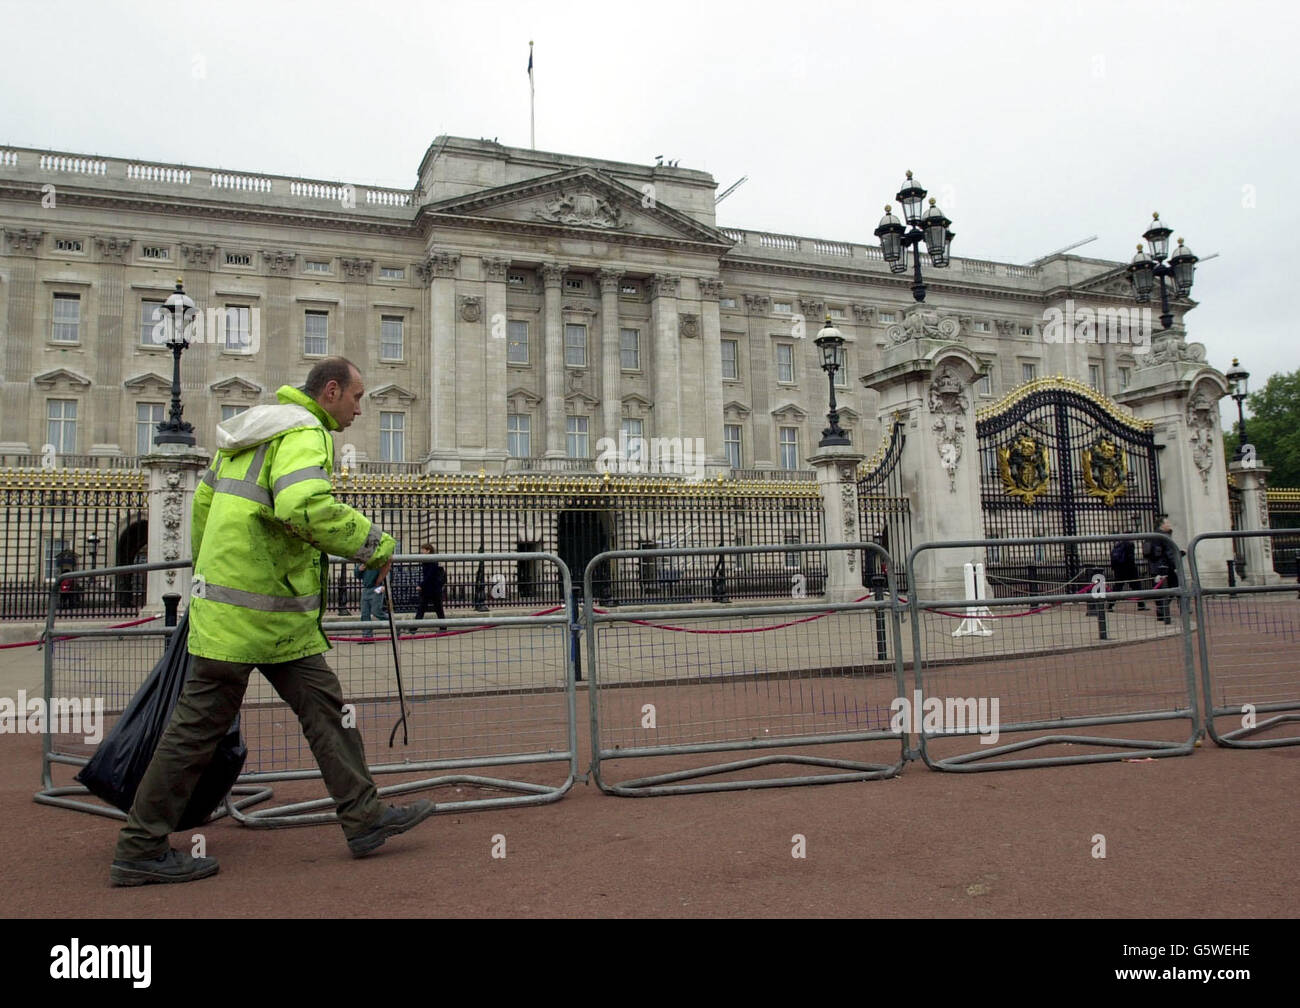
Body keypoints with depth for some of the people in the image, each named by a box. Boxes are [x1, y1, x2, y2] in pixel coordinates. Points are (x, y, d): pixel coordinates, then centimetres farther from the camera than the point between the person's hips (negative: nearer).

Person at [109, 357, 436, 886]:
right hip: (249, 609, -10)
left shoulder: (257, 430, 17)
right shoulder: (304, 433, -14)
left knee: (325, 704, 10)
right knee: (200, 725, 2)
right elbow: (306, 507, -33)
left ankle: (364, 817, 15)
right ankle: (140, 850, 16)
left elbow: (204, 500, 24)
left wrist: (206, 570, 33)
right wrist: (375, 544, -21)